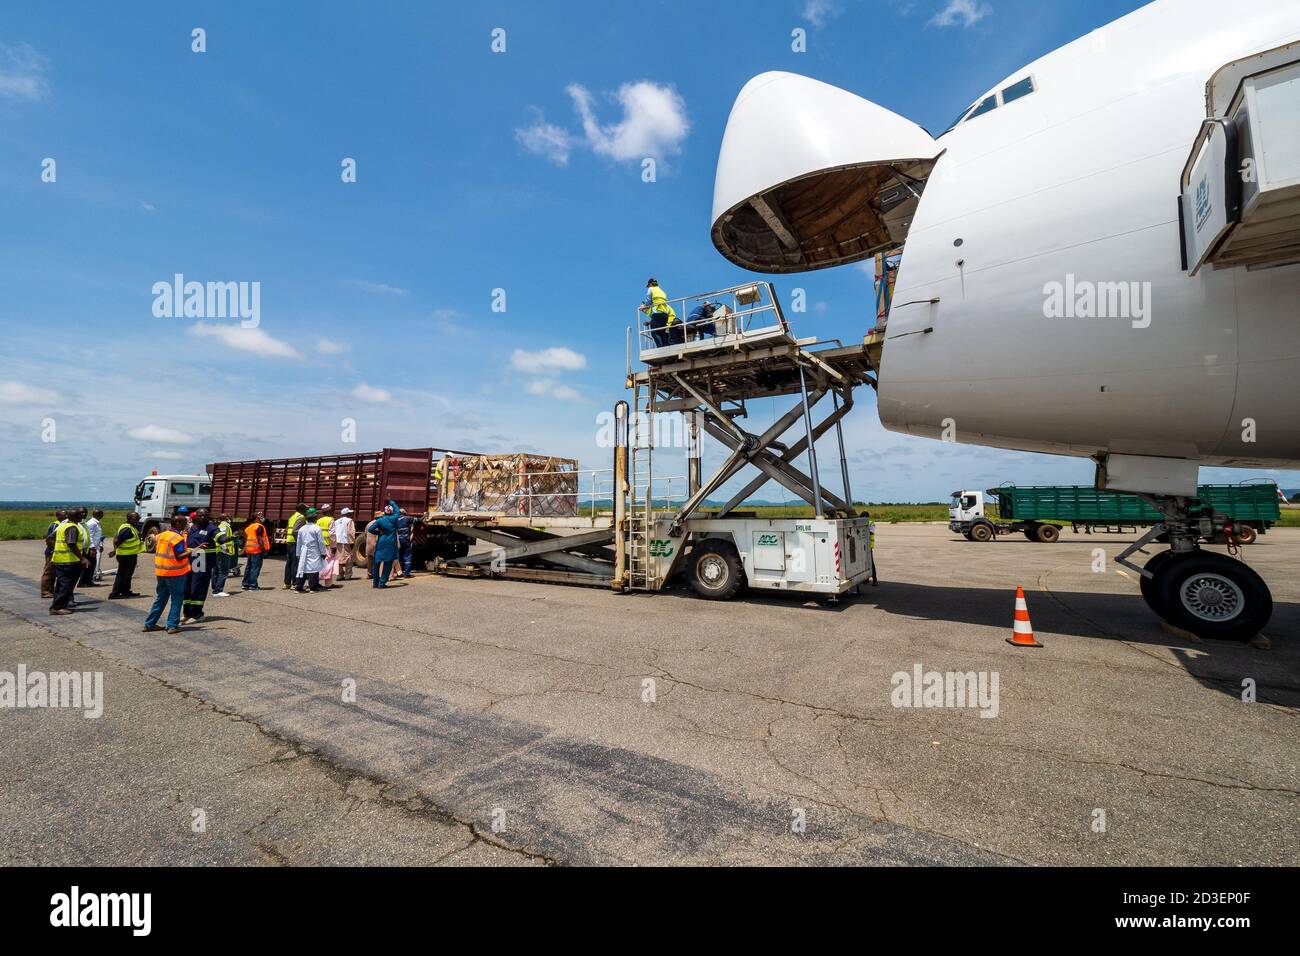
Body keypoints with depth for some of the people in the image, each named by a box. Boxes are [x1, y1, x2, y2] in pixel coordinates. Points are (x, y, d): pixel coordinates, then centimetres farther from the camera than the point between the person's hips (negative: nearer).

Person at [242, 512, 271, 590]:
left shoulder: (248, 526, 16)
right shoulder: (259, 526, -11)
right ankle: (253, 585, -7)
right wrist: (264, 549, -16)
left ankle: (246, 584, 20)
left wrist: (245, 549, 24)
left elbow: (245, 539, 19)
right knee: (255, 567, -6)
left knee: (248, 567, 15)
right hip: (257, 550, -9)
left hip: (249, 550, 9)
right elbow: (260, 539, -18)